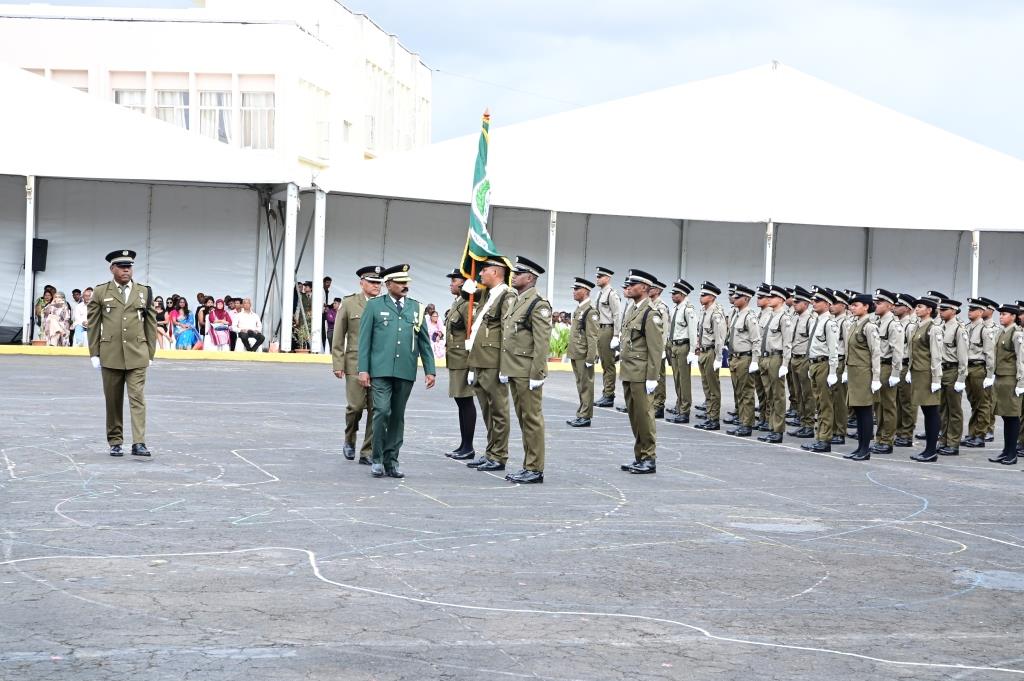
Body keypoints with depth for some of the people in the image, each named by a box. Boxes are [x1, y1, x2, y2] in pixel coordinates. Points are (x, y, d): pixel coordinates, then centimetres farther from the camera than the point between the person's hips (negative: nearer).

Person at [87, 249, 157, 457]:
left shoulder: (144, 292, 7)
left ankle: (139, 443, -13)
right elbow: (93, 324, 5)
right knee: (113, 401, 7)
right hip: (110, 355, 0)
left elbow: (151, 324, 9)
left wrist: (150, 353, 6)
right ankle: (115, 443, 17)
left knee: (137, 398, -8)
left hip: (137, 355, 0)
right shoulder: (100, 292, 4)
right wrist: (94, 354, 1)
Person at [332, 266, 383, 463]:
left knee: (376, 409, -1)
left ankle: (368, 452, 7)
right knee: (356, 406, -6)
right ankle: (350, 440, 22)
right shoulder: (349, 304, 4)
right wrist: (338, 364, -1)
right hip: (355, 364, -2)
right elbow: (338, 338, 5)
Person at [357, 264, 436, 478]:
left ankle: (391, 460, 13)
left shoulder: (416, 308, 12)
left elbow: (424, 341, 14)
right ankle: (377, 460, -1)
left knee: (398, 416, 6)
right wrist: (363, 369, -3)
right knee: (382, 411, -12)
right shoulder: (374, 306, 5)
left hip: (405, 372, 3)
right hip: (381, 370, -3)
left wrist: (429, 370, 8)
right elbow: (365, 339, 3)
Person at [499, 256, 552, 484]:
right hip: (514, 371, 9)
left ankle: (535, 469, 0)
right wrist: (503, 369, 17)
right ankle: (528, 467, 17)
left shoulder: (539, 305, -12)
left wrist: (536, 374, -20)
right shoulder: (516, 303, 17)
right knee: (523, 419, 12)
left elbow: (542, 343, -17)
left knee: (532, 419, -4)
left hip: (527, 373, -9)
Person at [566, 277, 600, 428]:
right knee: (580, 385, 14)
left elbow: (593, 337, -18)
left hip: (584, 356, -9)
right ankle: (581, 415, 20)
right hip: (575, 354, 9)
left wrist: (590, 358, -20)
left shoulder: (591, 311, -14)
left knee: (585, 386, -2)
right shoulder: (579, 309, 14)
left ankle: (585, 417, 2)